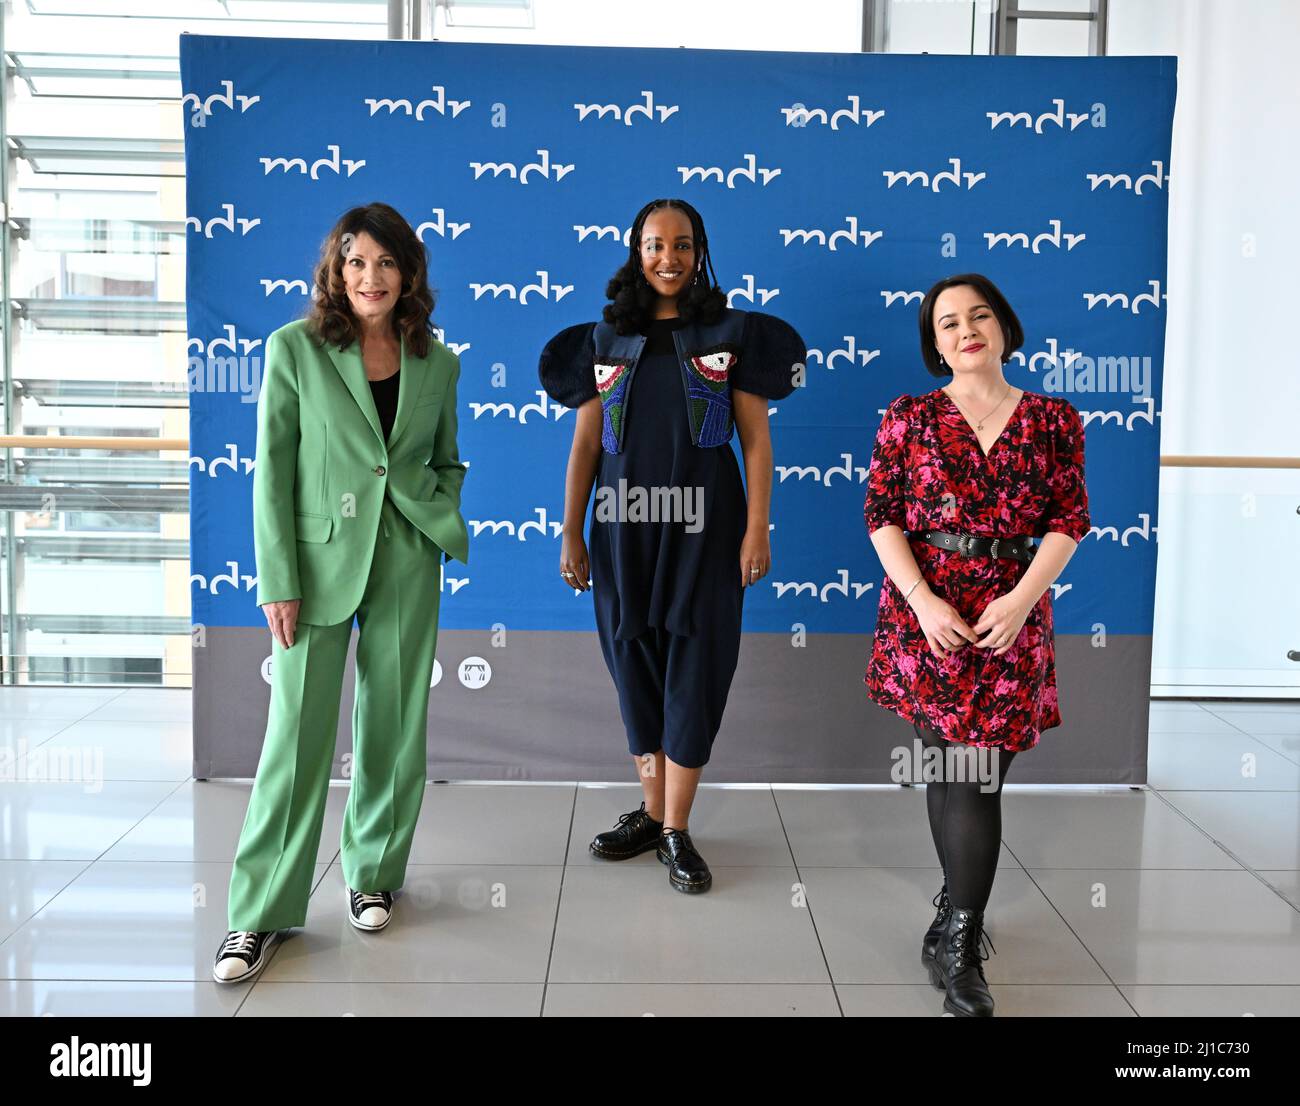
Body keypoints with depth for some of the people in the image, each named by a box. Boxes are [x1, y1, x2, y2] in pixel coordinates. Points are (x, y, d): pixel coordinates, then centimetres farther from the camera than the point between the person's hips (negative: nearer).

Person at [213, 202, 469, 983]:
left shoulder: (437, 363, 6)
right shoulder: (295, 348, -3)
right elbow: (273, 471, -4)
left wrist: (451, 524, -3)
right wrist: (278, 581, -9)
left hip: (407, 564, 3)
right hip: (321, 560, -2)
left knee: (393, 727, 10)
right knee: (298, 734, 0)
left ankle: (373, 873, 30)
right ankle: (262, 913, 13)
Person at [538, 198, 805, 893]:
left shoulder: (731, 334, 3)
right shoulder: (605, 339, 9)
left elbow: (756, 439, 0)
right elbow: (585, 446, 7)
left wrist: (757, 529, -8)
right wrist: (571, 536, 3)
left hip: (702, 524, -2)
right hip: (624, 523, 2)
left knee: (694, 665, -1)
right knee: (636, 662, 7)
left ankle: (677, 831, 8)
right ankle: (651, 812, 22)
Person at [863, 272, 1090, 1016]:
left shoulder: (1055, 419, 5)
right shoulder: (909, 417, 3)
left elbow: (1070, 521, 1)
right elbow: (881, 515, -1)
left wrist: (1020, 600, -12)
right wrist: (923, 601, -14)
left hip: (1011, 618, 0)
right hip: (925, 614, 0)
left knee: (977, 776, -3)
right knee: (946, 769, 2)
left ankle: (959, 945, 9)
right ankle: (963, 917, 15)